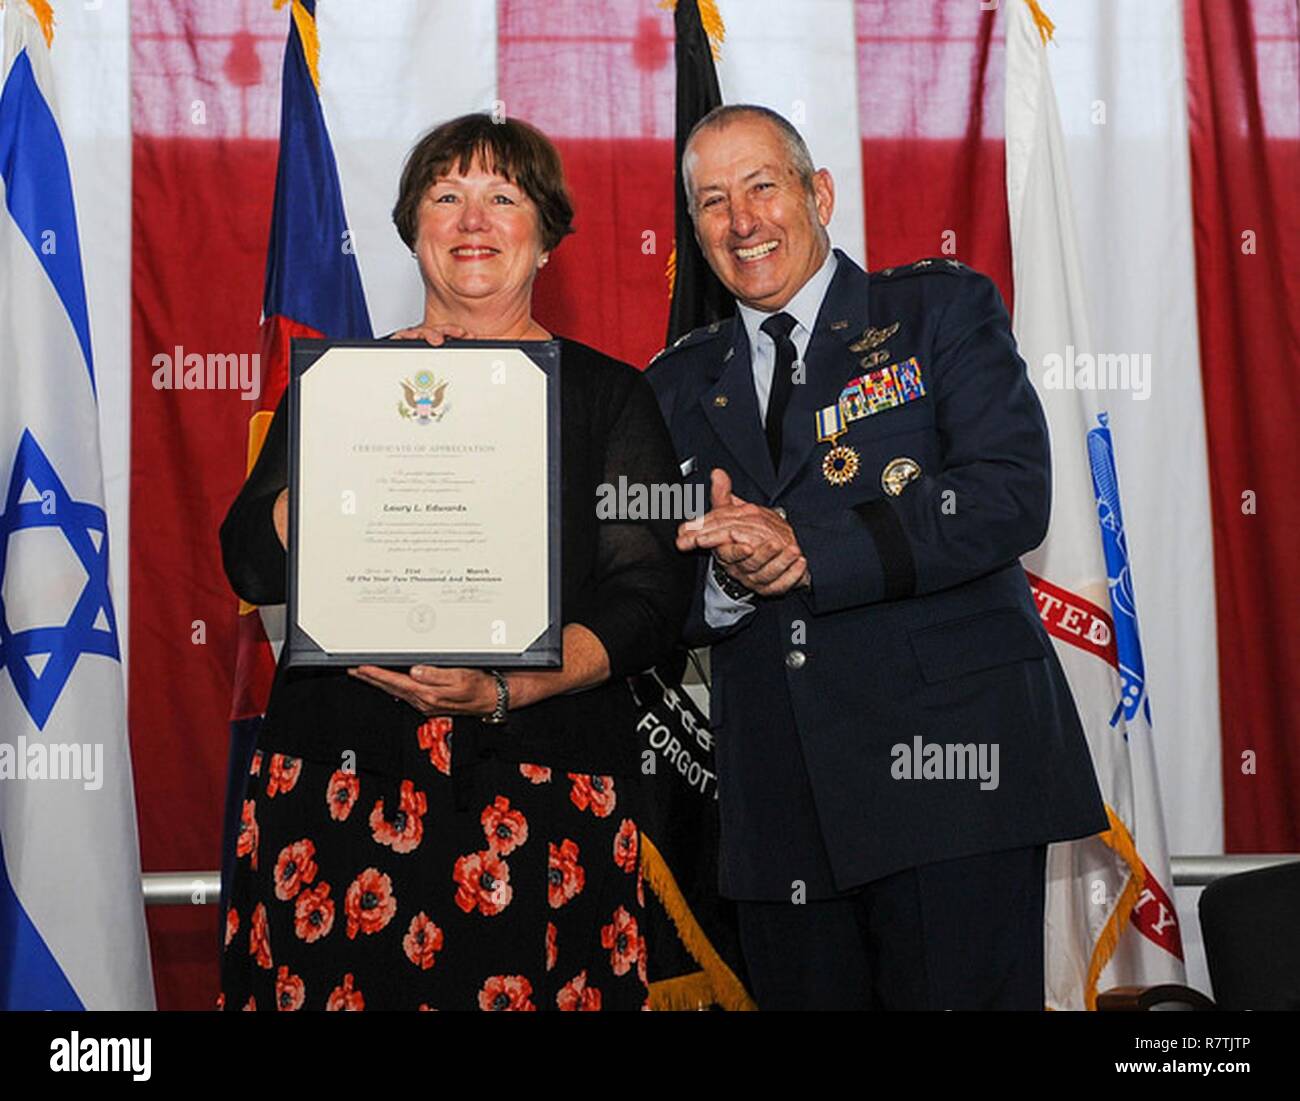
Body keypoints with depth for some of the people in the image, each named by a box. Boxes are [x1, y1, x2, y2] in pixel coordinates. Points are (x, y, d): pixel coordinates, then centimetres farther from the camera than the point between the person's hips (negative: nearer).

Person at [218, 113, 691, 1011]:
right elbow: (256, 566, 4)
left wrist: (503, 689, -15)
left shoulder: (609, 394, 7)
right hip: (335, 779, 2)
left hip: (544, 792, -1)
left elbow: (650, 600, 0)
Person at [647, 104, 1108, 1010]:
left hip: (947, 763, -3)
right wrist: (724, 579, -12)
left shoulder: (943, 309, 5)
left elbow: (1012, 494, -10)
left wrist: (807, 553, -16)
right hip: (778, 805, 4)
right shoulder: (679, 385, 16)